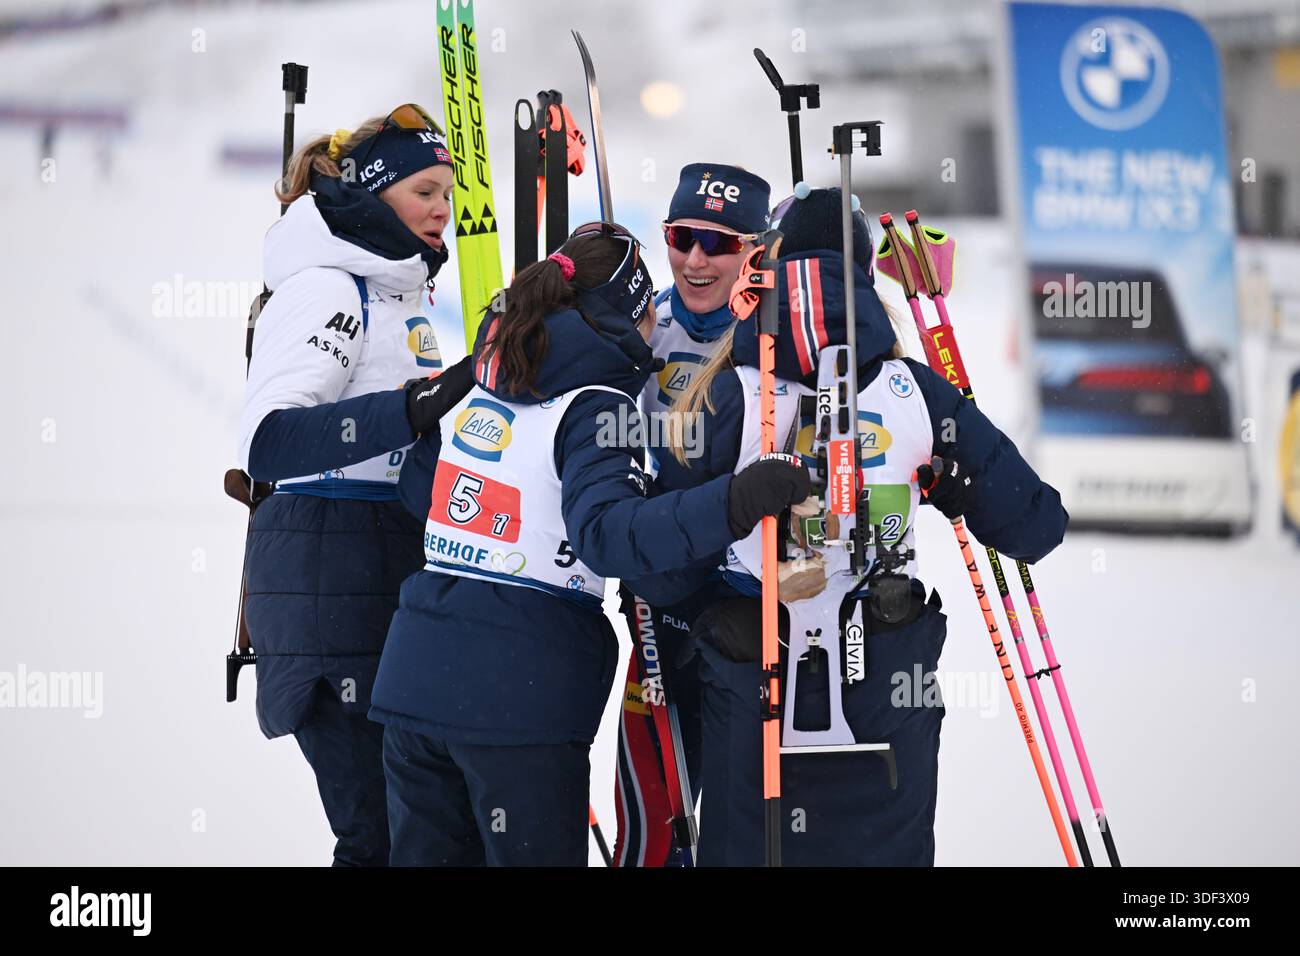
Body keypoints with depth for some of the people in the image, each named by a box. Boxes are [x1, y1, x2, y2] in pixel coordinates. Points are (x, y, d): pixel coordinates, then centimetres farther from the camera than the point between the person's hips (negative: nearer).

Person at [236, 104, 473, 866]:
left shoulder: (401, 295, 19)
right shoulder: (324, 289, -10)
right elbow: (266, 442, -25)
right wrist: (412, 411, -35)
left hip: (397, 569, 9)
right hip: (329, 571, -9)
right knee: (382, 831, -11)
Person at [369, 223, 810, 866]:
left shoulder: (476, 383, 12)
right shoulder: (597, 404, -9)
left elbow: (416, 489, 22)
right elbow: (607, 533, -25)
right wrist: (733, 504, -35)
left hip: (413, 671, 7)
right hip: (516, 694, -7)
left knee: (428, 855, 14)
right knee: (536, 857, 3)